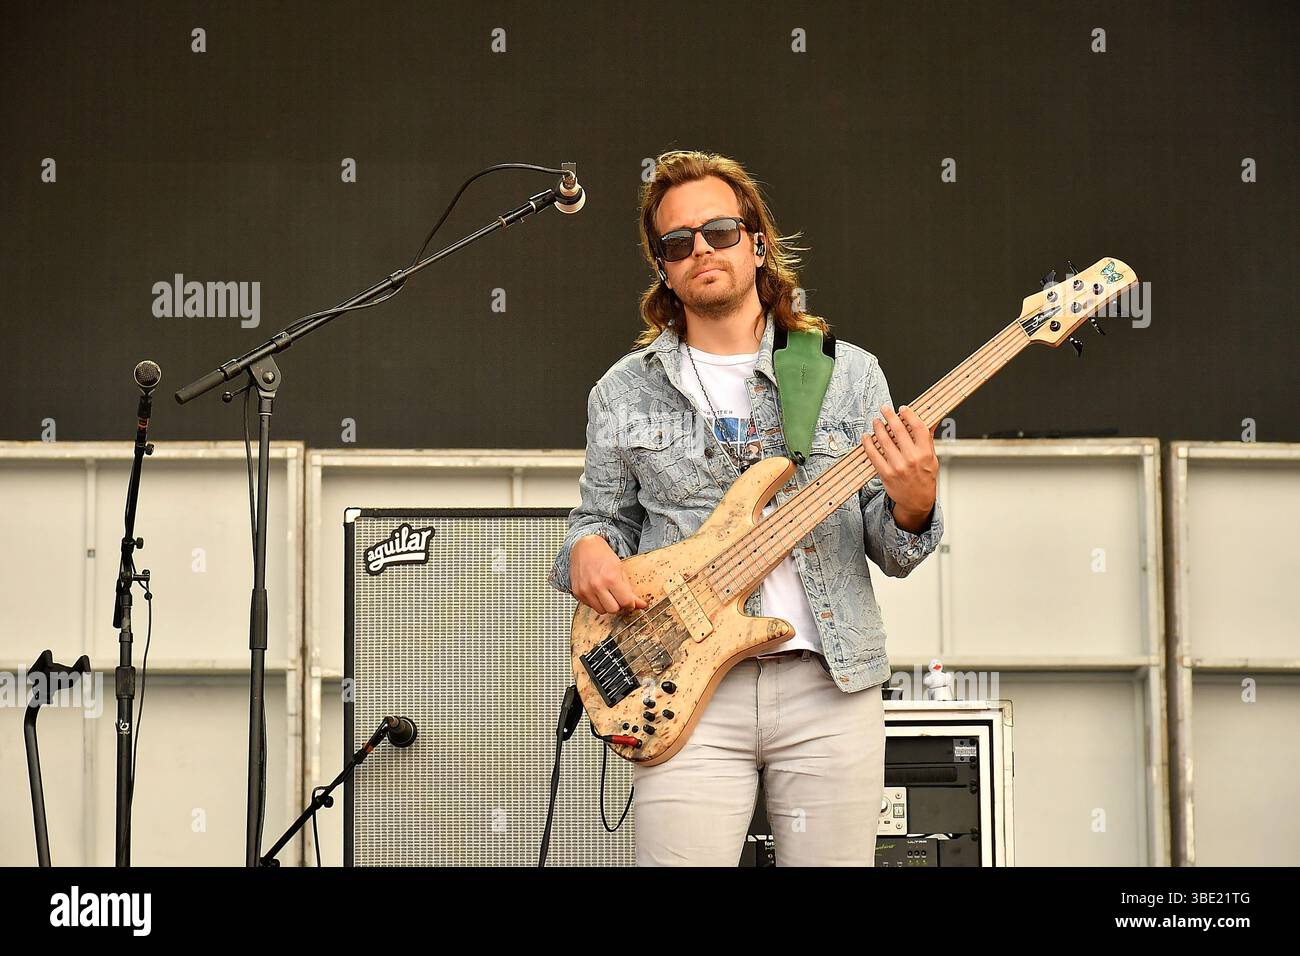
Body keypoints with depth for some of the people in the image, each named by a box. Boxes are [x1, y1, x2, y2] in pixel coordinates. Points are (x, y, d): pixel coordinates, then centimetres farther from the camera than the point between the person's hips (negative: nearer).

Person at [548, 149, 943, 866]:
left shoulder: (849, 374, 7)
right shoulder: (623, 392, 8)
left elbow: (889, 553, 8)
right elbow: (600, 519, 18)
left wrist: (912, 509, -14)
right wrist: (587, 551, -6)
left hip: (831, 681, 1)